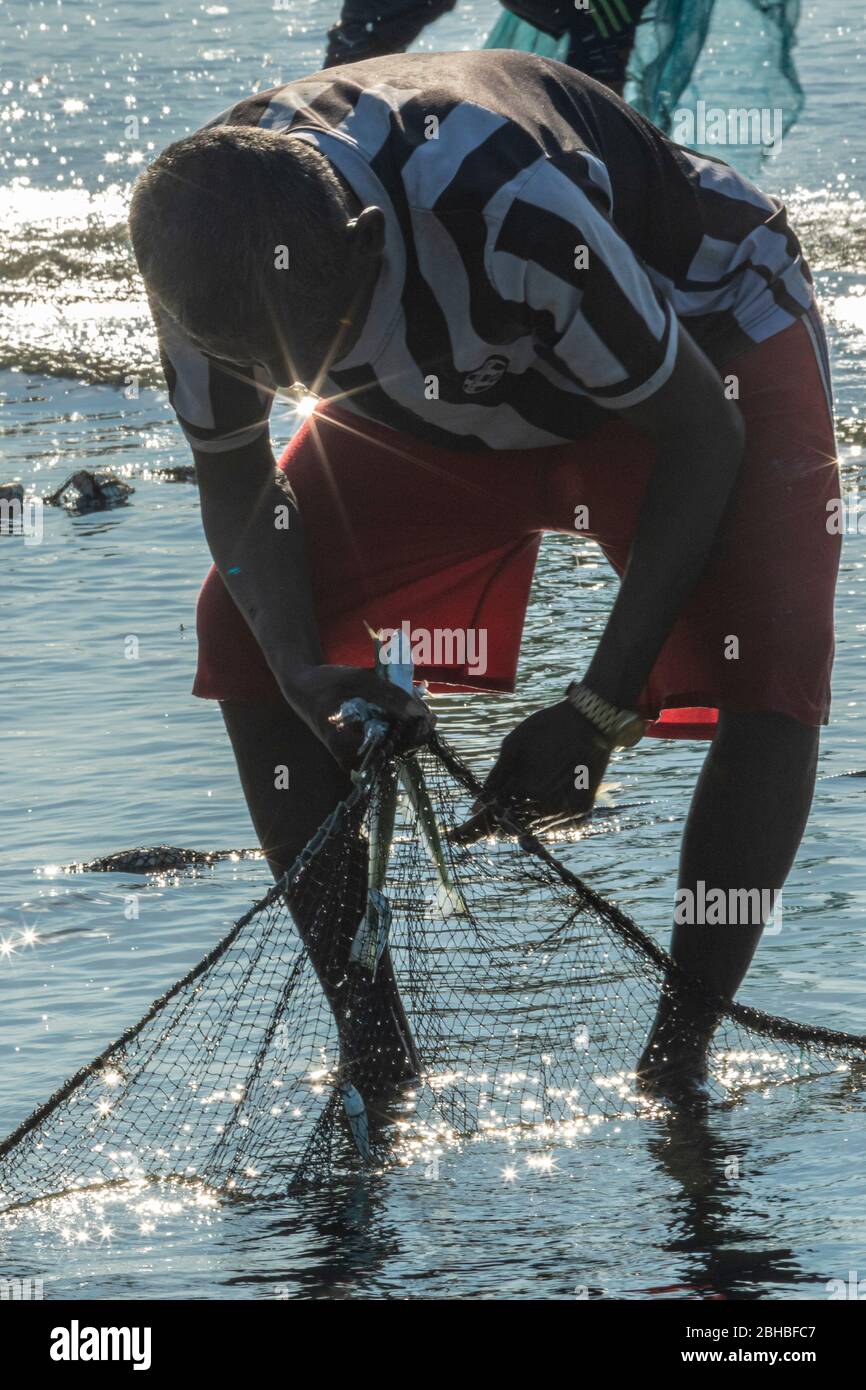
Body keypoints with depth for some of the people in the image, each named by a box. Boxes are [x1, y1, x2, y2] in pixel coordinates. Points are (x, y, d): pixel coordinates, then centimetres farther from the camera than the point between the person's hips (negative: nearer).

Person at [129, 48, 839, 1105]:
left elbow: (701, 435, -30)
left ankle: (677, 1061, -17)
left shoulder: (506, 206, -43)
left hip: (701, 338, -5)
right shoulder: (208, 241, -28)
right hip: (449, 404, 5)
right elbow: (236, 489, -10)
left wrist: (598, 713, -31)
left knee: (768, 661, -28)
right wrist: (302, 671, -30)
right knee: (243, 628, -10)